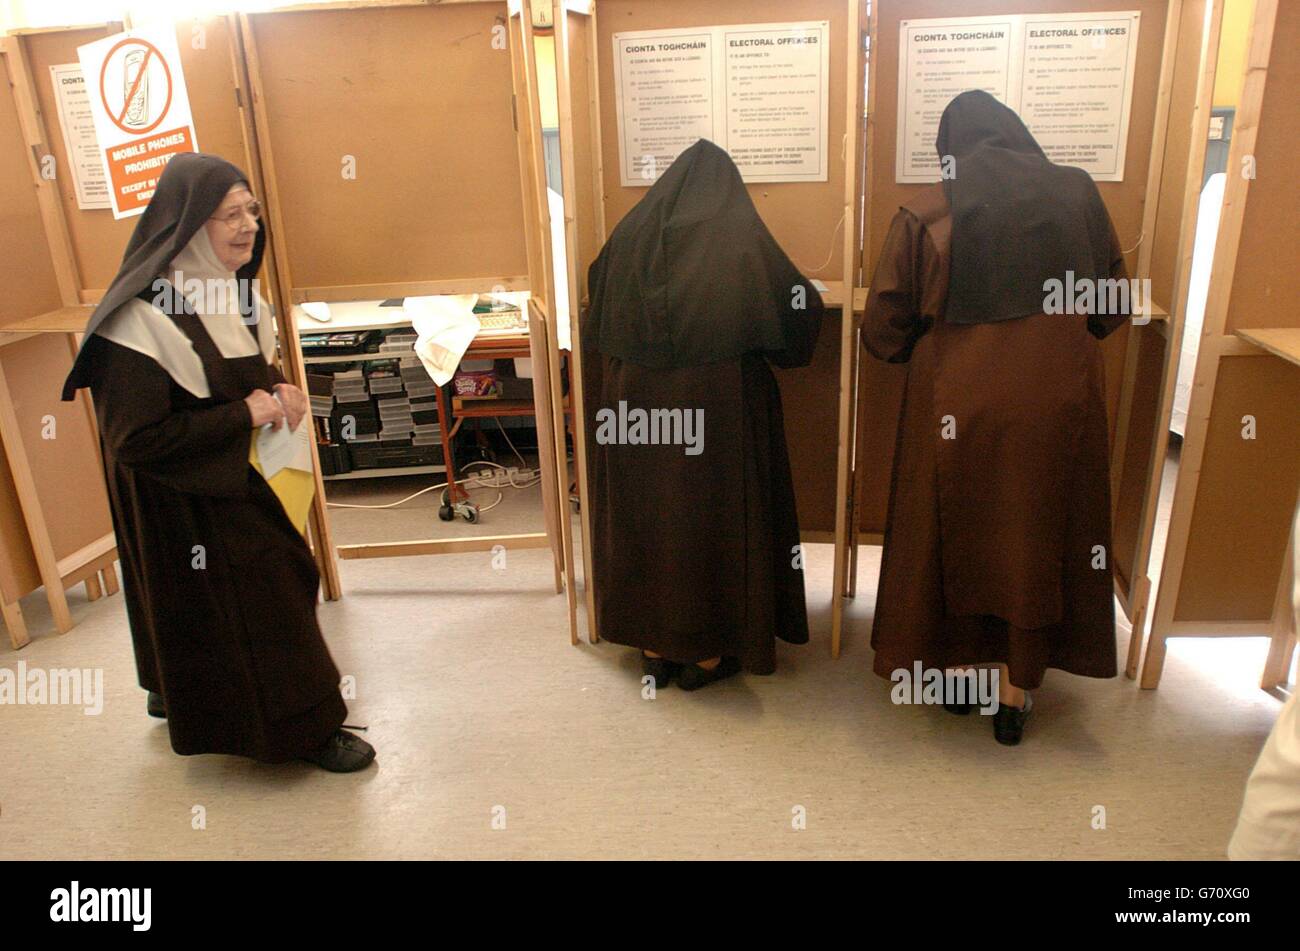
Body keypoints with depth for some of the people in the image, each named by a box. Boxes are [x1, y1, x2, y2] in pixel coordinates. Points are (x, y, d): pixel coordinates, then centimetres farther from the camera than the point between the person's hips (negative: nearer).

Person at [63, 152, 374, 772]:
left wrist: (279, 392, -6)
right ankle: (304, 727, 20)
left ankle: (177, 692, 44)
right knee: (254, 603, 1)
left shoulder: (234, 289, 1)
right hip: (186, 504, -9)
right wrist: (244, 415, -24)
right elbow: (135, 440, -26)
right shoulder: (143, 318, -26)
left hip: (245, 481, 9)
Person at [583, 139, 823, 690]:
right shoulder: (740, 235, -5)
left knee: (644, 514, 14)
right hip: (718, 407, -3)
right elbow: (798, 309, 2)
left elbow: (597, 329, 8)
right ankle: (707, 653, 20)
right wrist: (809, 296, 23)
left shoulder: (632, 233, 5)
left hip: (637, 406, 4)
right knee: (714, 515, 10)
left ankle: (654, 648, 26)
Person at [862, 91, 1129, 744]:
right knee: (1036, 535, 15)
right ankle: (1014, 695, 26)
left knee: (957, 531, 16)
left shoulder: (925, 213, -7)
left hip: (958, 403, -1)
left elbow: (883, 329, -4)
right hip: (1058, 399, 2)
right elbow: (1115, 303, 9)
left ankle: (960, 673, 31)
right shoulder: (1076, 193, 0)